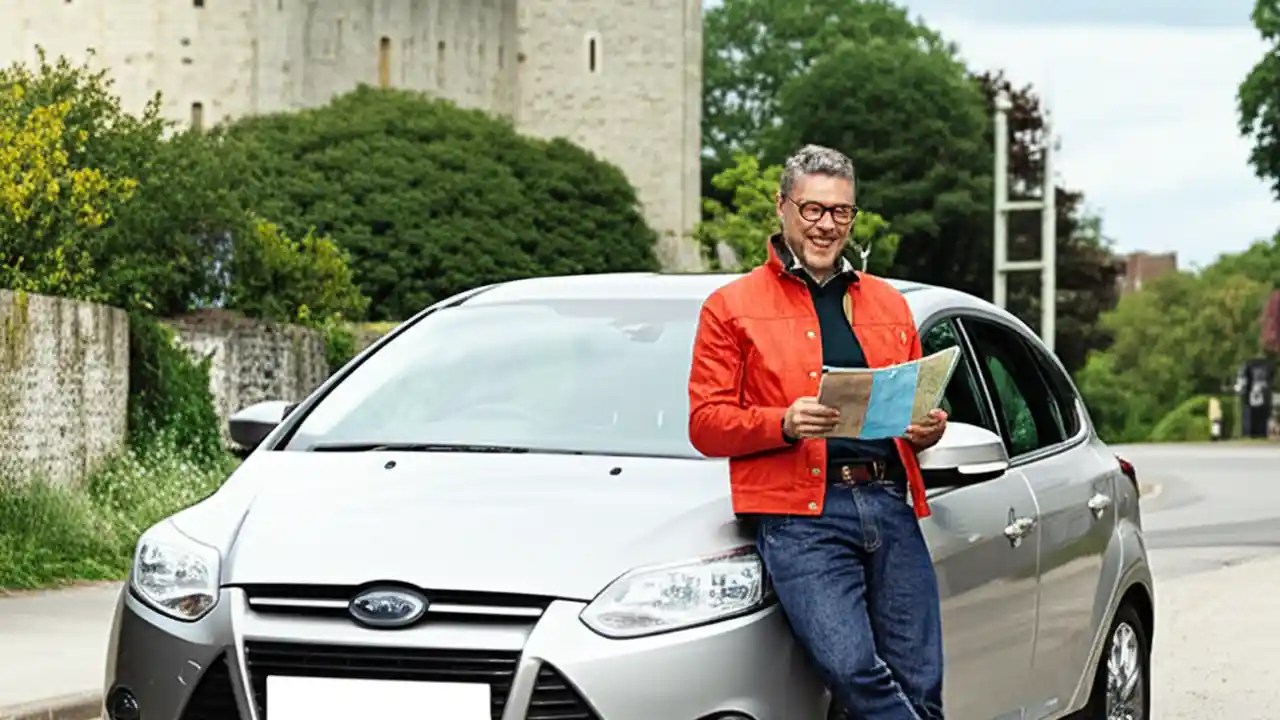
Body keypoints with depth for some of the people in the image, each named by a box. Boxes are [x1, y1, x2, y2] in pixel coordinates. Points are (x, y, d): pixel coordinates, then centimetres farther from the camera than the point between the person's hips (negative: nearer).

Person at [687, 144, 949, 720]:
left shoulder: (889, 305, 23)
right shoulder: (731, 307, 10)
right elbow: (706, 423, 3)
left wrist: (928, 428, 5)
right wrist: (784, 424, -15)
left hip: (890, 505, 4)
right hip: (798, 514, -4)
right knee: (852, 668, -22)